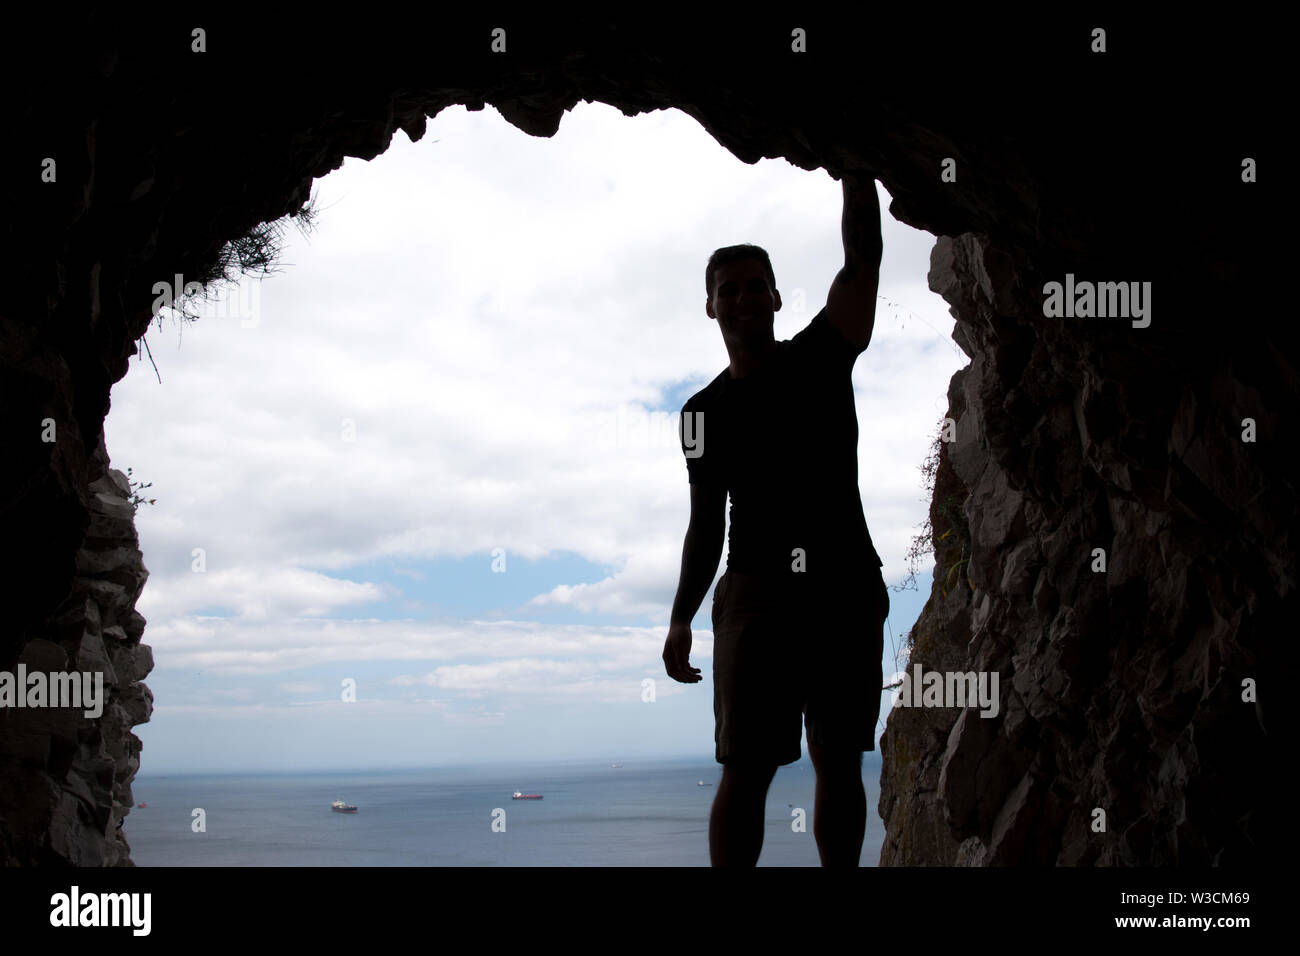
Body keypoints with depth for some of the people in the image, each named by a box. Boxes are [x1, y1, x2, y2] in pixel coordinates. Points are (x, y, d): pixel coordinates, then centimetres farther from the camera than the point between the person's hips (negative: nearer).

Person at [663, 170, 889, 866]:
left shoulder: (820, 358, 9)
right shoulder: (705, 412, 13)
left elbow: (863, 259, -3)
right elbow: (707, 524, 12)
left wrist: (855, 173, -9)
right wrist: (680, 618, 3)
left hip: (846, 587, 0)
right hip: (755, 592, 0)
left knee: (839, 764, 3)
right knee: (746, 767, -8)